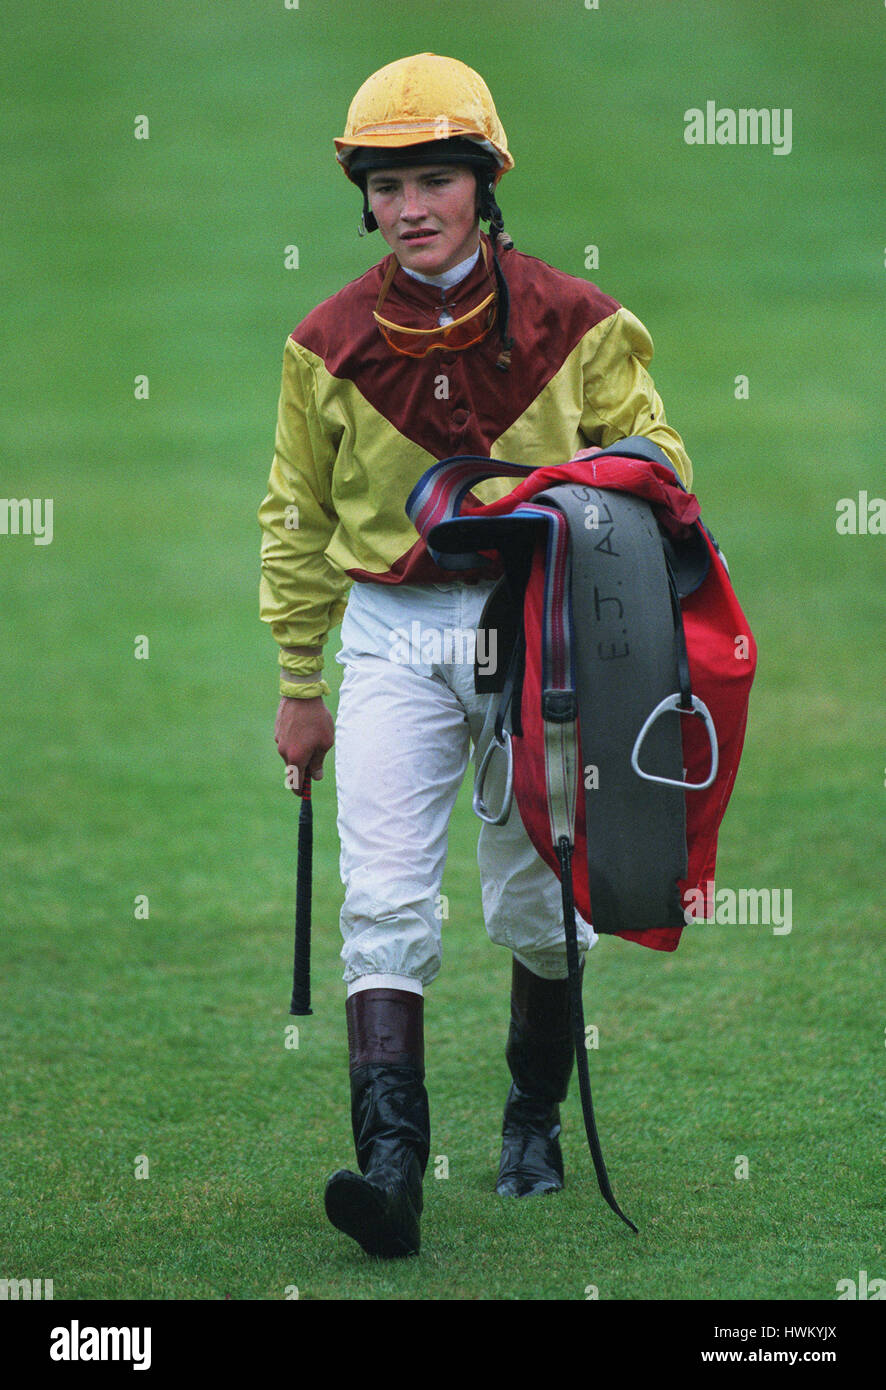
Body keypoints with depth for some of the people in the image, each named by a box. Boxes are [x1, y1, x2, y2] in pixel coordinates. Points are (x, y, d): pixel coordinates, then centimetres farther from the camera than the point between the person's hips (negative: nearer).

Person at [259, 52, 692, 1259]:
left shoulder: (573, 325, -4)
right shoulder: (330, 347, 1)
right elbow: (298, 521, 12)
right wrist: (299, 684, 13)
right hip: (391, 637, 0)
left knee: (538, 899, 11)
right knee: (385, 900, -14)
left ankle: (536, 1118, 33)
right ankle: (392, 1158, -21)